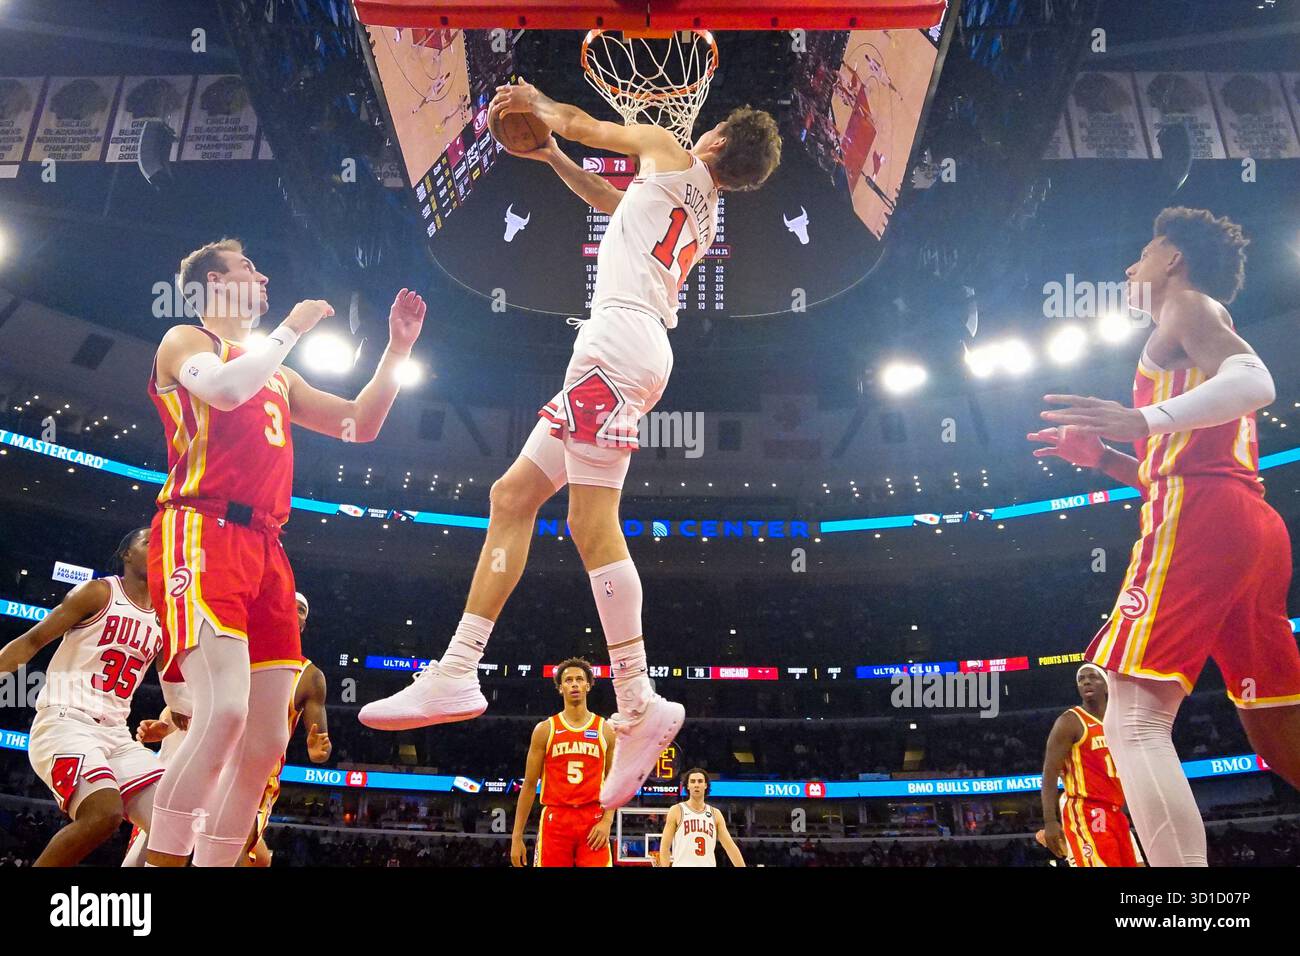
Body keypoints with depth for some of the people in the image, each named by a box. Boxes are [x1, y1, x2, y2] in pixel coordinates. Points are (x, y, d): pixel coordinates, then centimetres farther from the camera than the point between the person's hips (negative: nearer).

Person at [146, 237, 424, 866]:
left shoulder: (277, 374, 29)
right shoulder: (185, 341, 9)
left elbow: (358, 425, 28)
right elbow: (224, 388, -15)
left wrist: (397, 349, 21)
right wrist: (292, 328, -2)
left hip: (263, 548, 8)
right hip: (203, 534, -8)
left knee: (266, 741, 2)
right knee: (225, 712, -26)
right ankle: (160, 861, -18)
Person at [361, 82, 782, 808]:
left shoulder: (670, 153, 8)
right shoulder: (703, 219, 29)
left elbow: (583, 122, 21)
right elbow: (613, 202, 43)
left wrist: (538, 105, 40)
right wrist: (549, 155, 46)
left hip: (621, 336, -10)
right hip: (637, 355, 10)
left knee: (592, 516, -18)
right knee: (513, 496, 6)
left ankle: (641, 704, -20)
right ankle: (456, 674, 3)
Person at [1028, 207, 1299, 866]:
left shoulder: (1185, 302, 6)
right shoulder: (1206, 330, 33)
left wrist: (1146, 419, -27)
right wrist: (1099, 455, 29)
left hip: (1200, 520, -10)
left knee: (1135, 718, -16)